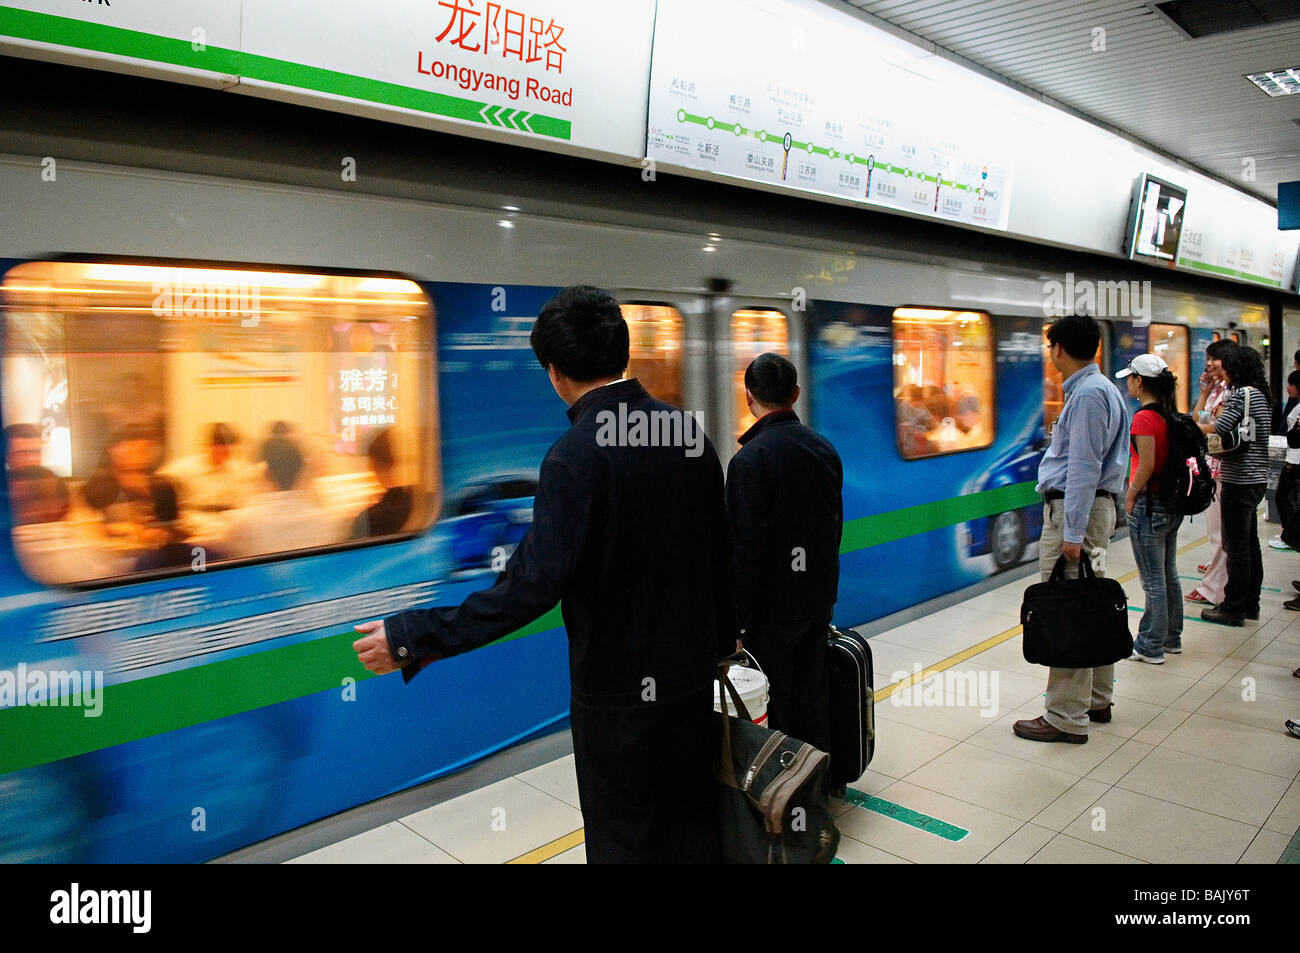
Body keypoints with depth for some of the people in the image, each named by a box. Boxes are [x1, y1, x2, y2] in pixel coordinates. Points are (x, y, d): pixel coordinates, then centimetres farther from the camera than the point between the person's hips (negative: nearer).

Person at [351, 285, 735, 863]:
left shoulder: (576, 456, -22)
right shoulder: (687, 429, -1)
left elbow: (535, 583, -29)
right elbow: (718, 550, 6)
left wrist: (411, 640, -22)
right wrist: (722, 636, 20)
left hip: (619, 687, -6)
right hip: (692, 667, 7)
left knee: (623, 839, 13)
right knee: (693, 823, 22)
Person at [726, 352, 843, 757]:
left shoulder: (750, 460, -20)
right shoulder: (824, 448, 3)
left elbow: (745, 549, -20)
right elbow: (835, 523, 11)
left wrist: (739, 618, -13)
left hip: (773, 603, -7)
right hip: (819, 597, 8)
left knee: (769, 708, 6)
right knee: (812, 696, 20)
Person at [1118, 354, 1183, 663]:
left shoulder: (1144, 418, -18)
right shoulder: (1170, 414, 7)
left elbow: (1147, 465, -21)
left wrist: (1131, 496, -8)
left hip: (1149, 505, -9)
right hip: (1172, 505, 9)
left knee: (1153, 580, 0)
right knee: (1169, 574, 17)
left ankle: (1150, 647, 9)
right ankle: (1171, 638, 29)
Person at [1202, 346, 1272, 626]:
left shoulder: (1241, 393, -15)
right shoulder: (1262, 395, 14)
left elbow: (1219, 428, -24)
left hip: (1240, 480, -10)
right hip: (1257, 478, 10)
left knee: (1237, 547, -2)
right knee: (1250, 543, 17)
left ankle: (1233, 608, 5)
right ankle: (1251, 603, 26)